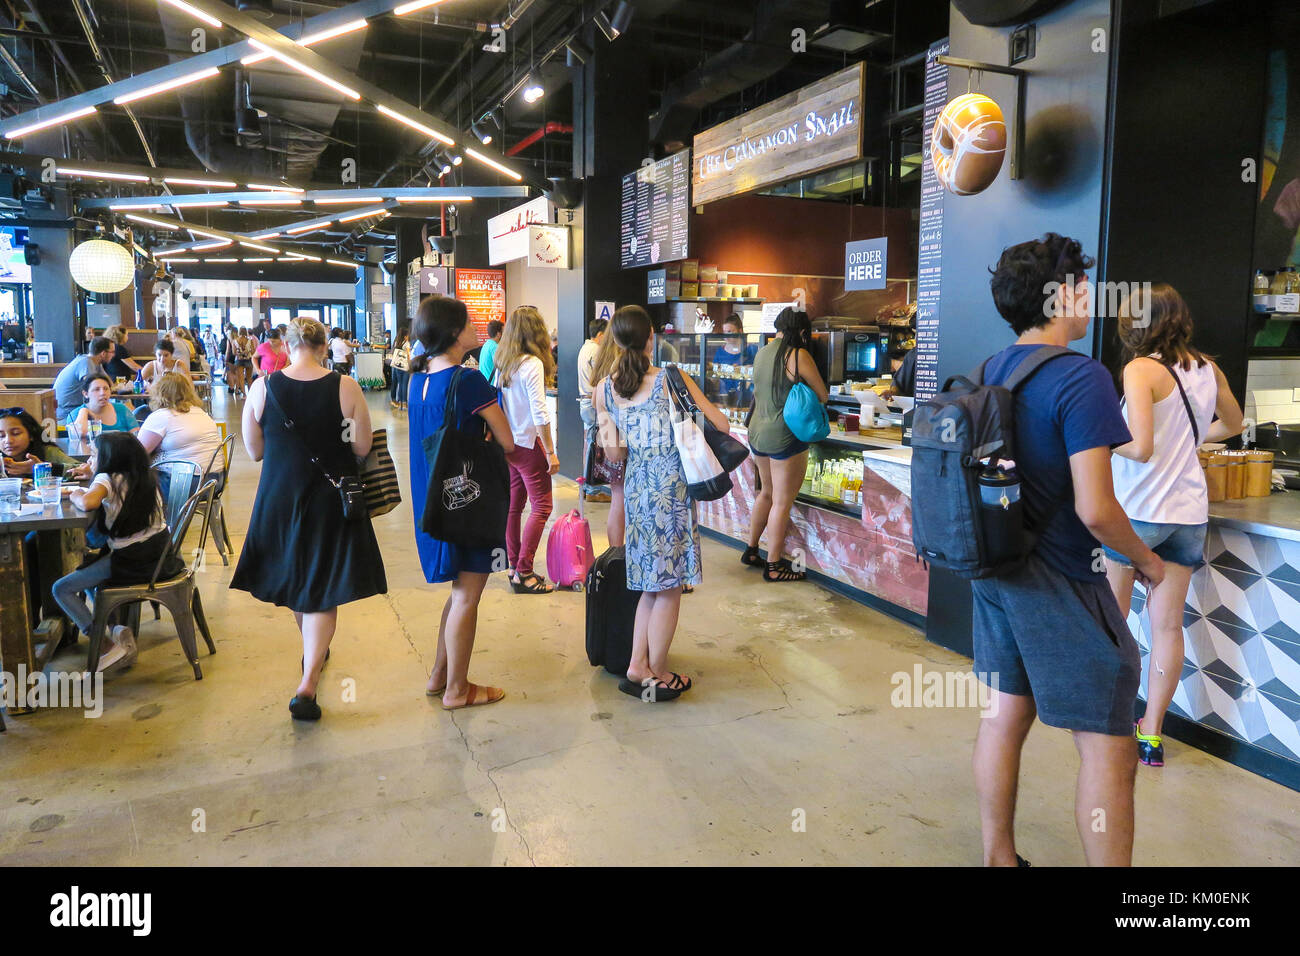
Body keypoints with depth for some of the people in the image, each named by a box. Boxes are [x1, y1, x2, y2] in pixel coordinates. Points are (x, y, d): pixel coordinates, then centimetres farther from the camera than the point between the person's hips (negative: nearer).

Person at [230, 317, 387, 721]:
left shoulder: (262, 388, -7)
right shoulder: (345, 388, -12)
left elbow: (254, 451, 0)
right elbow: (362, 448, -8)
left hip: (279, 496, 2)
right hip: (331, 499, -2)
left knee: (294, 577, 23)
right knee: (323, 588, 4)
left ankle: (313, 650, 46)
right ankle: (307, 684, -7)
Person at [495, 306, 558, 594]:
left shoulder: (503, 363, 7)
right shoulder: (532, 364, -16)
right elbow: (539, 413, -21)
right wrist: (550, 452, -17)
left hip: (509, 443, 8)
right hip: (529, 444, -8)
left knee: (513, 505, 14)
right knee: (541, 507, -3)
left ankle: (515, 566, 21)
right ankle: (523, 573, -4)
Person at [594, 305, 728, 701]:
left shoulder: (604, 389, 4)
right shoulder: (672, 380, -7)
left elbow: (614, 454, 4)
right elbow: (722, 425, -2)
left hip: (635, 486, 5)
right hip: (671, 486, -5)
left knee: (653, 583, 17)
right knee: (669, 586, 7)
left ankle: (637, 668, 19)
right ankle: (656, 676, 16)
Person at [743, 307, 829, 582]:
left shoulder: (761, 353, 5)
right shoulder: (798, 356, -15)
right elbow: (823, 396, -7)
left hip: (757, 432, 8)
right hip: (785, 437, -8)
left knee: (767, 493, 24)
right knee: (782, 502, 3)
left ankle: (751, 551, 32)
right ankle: (774, 566, 11)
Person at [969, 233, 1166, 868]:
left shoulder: (991, 372, 6)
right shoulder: (1081, 378, -19)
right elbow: (1095, 509, -23)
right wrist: (1145, 560, -5)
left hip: (995, 570, 8)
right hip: (1060, 586, -8)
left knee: (1005, 713, 17)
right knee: (1108, 746, 2)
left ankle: (998, 857, 31)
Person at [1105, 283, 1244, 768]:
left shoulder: (1140, 369, -13)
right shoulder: (1207, 368, 7)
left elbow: (1141, 449, -22)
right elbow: (1232, 424, 25)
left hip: (1138, 509, -5)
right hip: (1189, 510, 5)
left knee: (1112, 616, 12)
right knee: (1168, 624, 8)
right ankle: (1151, 735, 15)